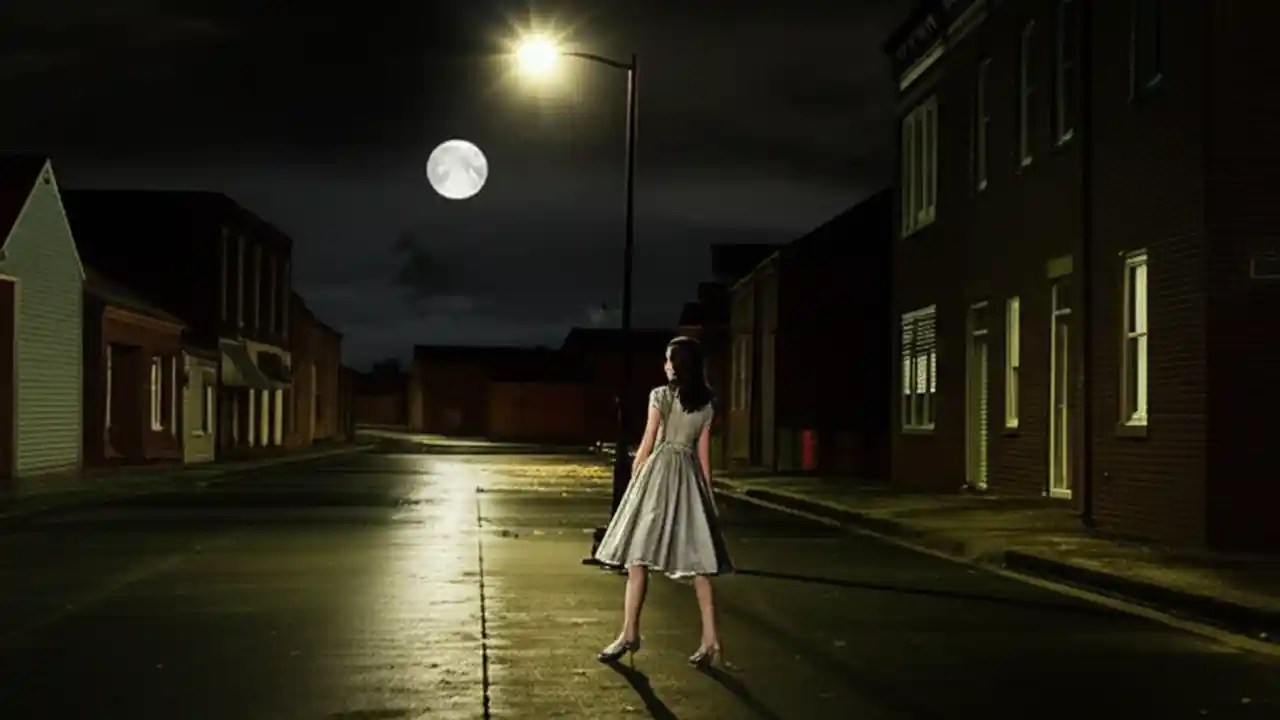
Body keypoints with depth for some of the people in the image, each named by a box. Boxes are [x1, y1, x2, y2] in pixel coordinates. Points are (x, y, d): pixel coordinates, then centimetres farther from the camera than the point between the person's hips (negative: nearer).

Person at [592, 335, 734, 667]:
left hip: (659, 473, -5)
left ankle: (630, 633, 1)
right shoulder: (706, 403, 7)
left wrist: (633, 479, 4)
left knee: (639, 553, 0)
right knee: (697, 559, 4)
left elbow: (647, 444, -6)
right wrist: (706, 493, 14)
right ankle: (710, 639, 0)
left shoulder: (660, 395, -7)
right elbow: (704, 454, 9)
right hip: (690, 477, 5)